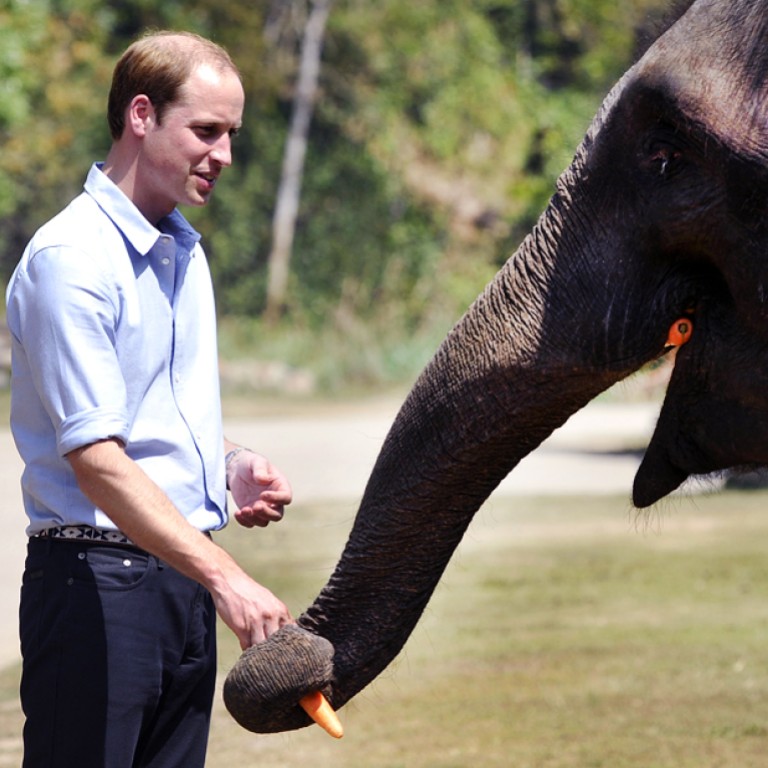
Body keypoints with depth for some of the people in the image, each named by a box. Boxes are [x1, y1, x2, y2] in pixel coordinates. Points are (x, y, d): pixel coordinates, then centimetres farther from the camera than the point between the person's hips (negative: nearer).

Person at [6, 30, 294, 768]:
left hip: (182, 571, 8)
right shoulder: (71, 258, -14)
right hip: (97, 578, -8)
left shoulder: (183, 249, 15)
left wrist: (232, 464, 5)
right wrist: (223, 575, -25)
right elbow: (95, 458, -21)